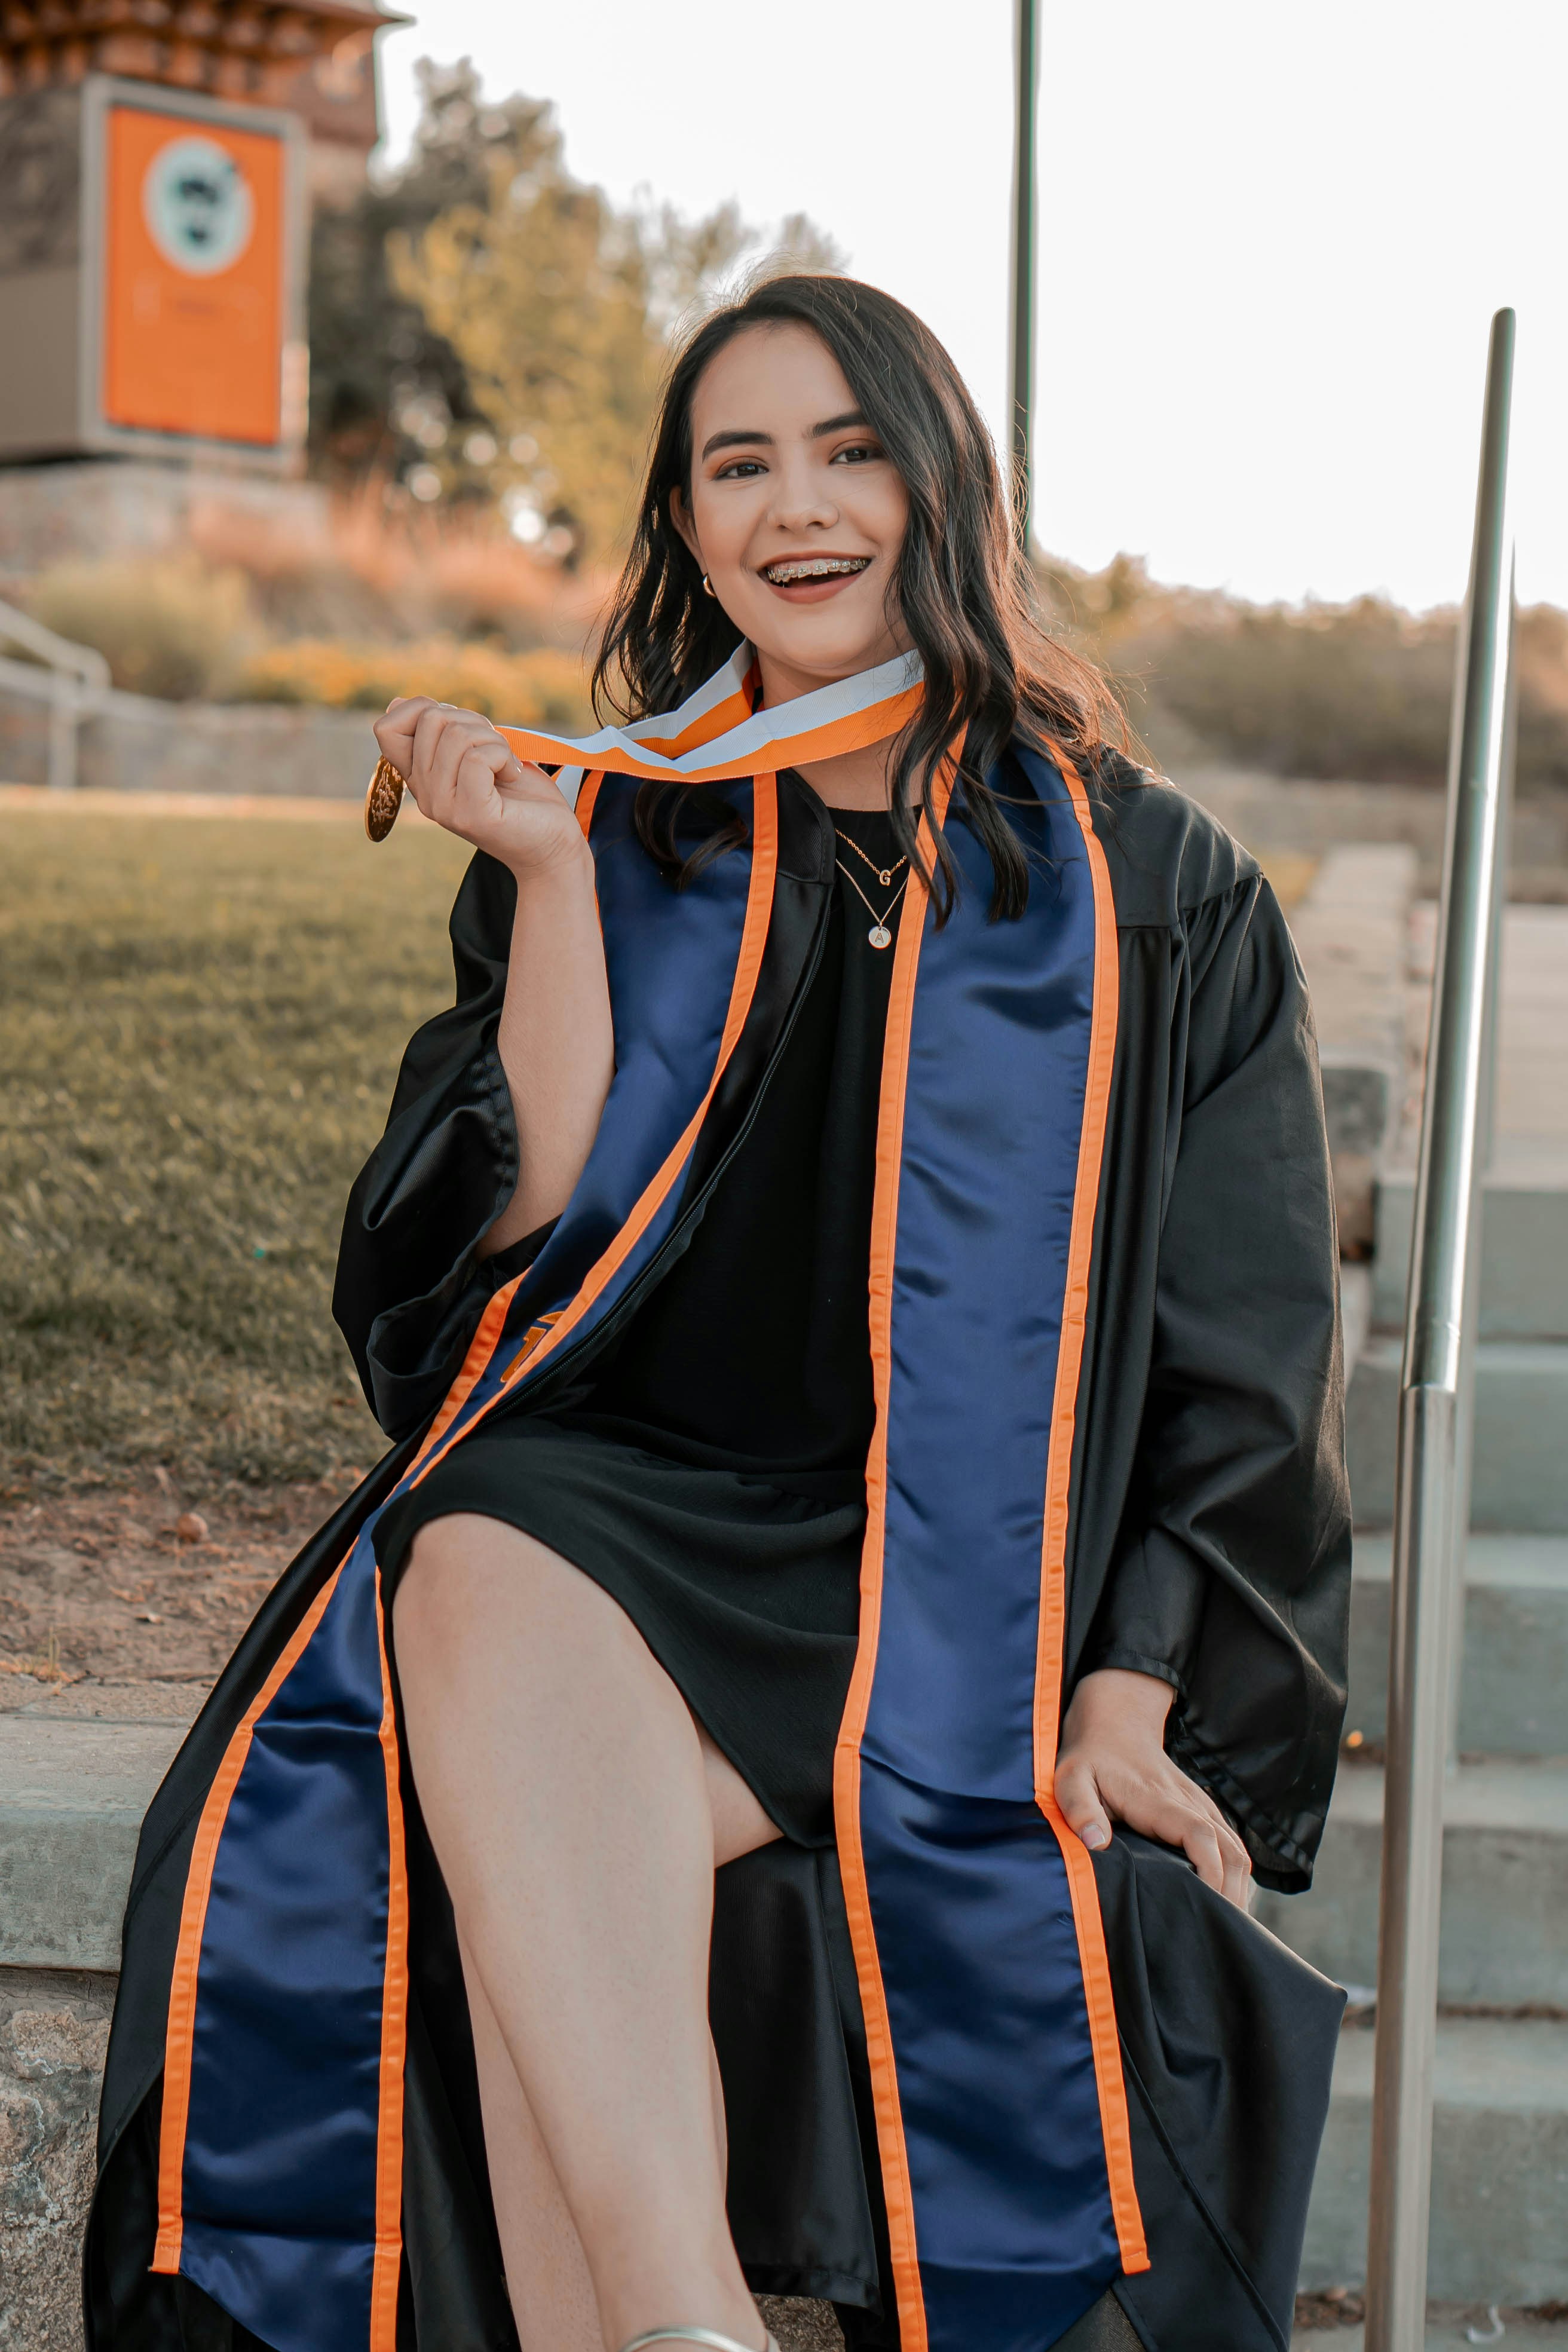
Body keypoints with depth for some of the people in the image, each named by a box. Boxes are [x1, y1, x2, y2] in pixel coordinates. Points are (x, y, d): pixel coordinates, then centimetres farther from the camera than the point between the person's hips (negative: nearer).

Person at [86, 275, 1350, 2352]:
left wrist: (1136, 1692, -9)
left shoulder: (1148, 893, 9)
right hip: (621, 1502, 2)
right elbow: (532, 1236, 1)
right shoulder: (612, 832, 14)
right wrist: (551, 879, -7)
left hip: (966, 1587, -2)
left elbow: (1245, 1360, 6)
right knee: (481, 1583, -36)